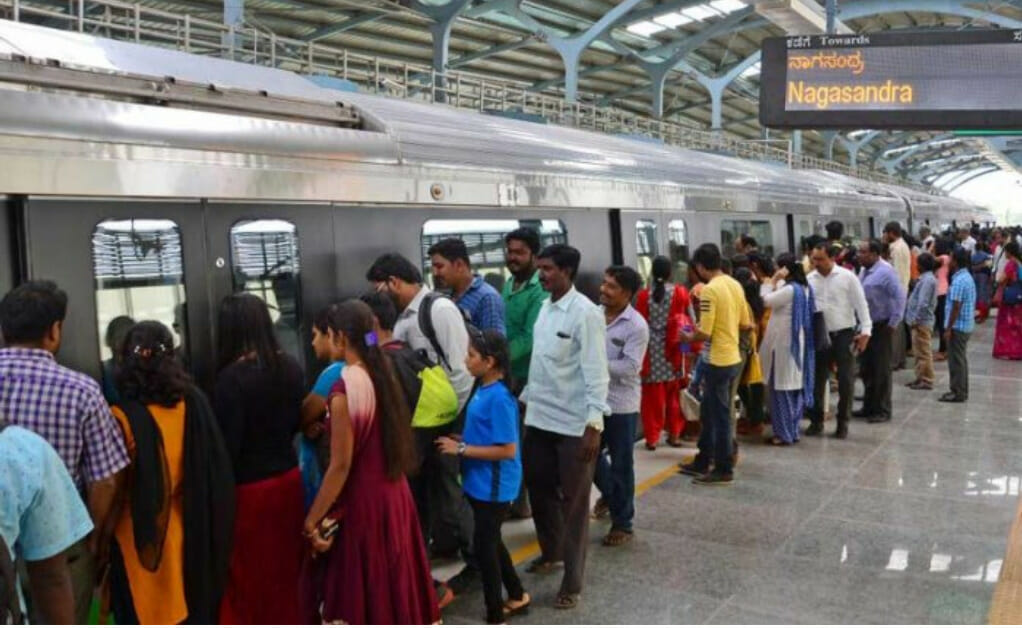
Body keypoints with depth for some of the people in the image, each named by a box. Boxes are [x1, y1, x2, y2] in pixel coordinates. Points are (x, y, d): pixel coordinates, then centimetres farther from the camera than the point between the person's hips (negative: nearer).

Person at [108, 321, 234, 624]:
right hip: (191, 530, 4)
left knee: (146, 615, 11)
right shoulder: (194, 402, -8)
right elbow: (217, 469, -1)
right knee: (192, 604, 20)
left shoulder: (123, 417, -19)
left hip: (141, 535, -3)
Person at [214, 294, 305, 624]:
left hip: (249, 486, -6)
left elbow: (227, 443, -17)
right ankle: (289, 621, 33)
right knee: (285, 564, 20)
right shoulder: (290, 367, -3)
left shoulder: (232, 376, -20)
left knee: (249, 573, 10)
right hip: (288, 476, 6)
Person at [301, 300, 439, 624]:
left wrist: (312, 522, -12)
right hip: (394, 494, 8)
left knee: (355, 597, 6)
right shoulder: (384, 375, 3)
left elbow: (340, 466, -19)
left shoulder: (345, 389, -20)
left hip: (360, 503, -8)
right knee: (394, 586, 19)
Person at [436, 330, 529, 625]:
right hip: (481, 483, 9)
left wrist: (462, 449, -21)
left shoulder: (499, 398, -23)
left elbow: (507, 449, -25)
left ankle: (495, 616, 18)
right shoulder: (484, 391, 4)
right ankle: (517, 596, 40)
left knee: (484, 546, 3)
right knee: (491, 542, 22)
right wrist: (460, 441, 3)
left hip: (494, 487, -9)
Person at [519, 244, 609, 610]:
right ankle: (551, 551, 43)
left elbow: (596, 372, -17)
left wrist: (594, 424, -21)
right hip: (539, 417, 7)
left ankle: (572, 583, 17)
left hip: (574, 424, -7)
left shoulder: (585, 313, -16)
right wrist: (526, 399, 17)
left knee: (573, 502, 5)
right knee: (539, 488, 19)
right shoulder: (545, 308, 7)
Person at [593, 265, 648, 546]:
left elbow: (630, 368, -21)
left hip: (621, 404, -5)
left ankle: (622, 523, 20)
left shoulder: (636, 326, -15)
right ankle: (610, 493, 45)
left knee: (621, 465, 6)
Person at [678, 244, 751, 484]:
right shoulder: (735, 285, 6)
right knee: (708, 412, 18)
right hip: (733, 358, 9)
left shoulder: (709, 290, -19)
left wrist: (688, 337, -1)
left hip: (719, 361, -9)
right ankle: (703, 462, 27)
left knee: (720, 416, 2)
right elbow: (746, 323, 12)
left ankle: (724, 470, 12)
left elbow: (704, 332, -20)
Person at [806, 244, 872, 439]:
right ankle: (816, 421, 19)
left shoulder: (847, 277, -6)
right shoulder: (809, 279, 2)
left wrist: (865, 330, -11)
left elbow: (860, 304, -5)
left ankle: (843, 423, 15)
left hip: (844, 334, -2)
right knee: (817, 380, 7)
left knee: (846, 380, 3)